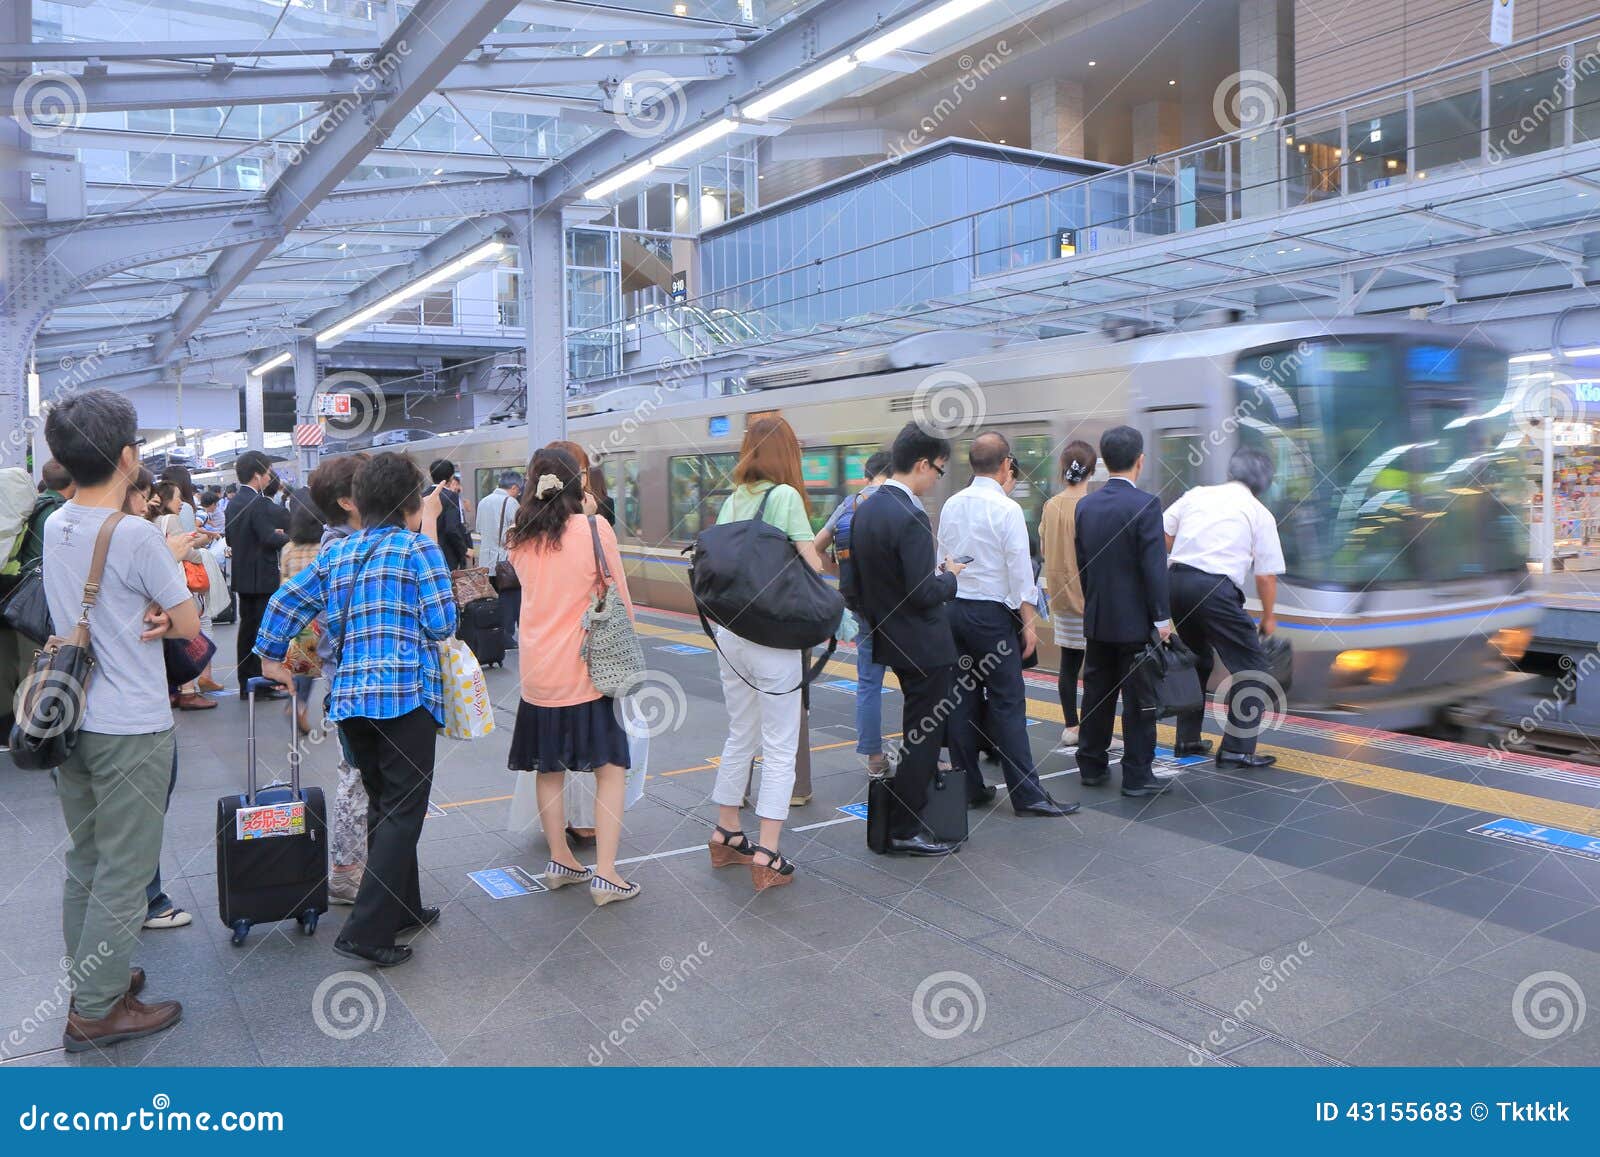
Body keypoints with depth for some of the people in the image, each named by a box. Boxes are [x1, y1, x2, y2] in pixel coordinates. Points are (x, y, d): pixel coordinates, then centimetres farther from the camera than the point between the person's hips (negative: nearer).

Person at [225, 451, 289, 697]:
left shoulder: (233, 503, 11)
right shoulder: (258, 503, -18)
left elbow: (229, 539, 15)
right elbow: (270, 538, -22)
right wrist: (288, 537, -5)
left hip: (242, 577, 9)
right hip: (262, 577, -9)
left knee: (247, 628, 13)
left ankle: (245, 683, 18)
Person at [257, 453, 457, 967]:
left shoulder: (336, 553, 13)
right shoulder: (419, 548, -4)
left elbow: (284, 602, 14)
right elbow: (443, 625, -7)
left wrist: (270, 656, 28)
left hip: (349, 694, 7)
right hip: (407, 692, -7)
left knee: (383, 805, 19)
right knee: (403, 811, -3)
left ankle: (403, 908, 28)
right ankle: (367, 930, -7)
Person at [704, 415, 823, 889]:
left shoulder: (732, 501, 9)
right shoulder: (784, 496, -11)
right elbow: (811, 565, -15)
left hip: (729, 631, 7)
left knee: (740, 737, 19)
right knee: (780, 747, 1)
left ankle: (726, 835, 30)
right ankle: (768, 856, 1)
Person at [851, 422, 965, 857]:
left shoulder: (866, 509, 5)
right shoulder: (910, 518, -24)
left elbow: (862, 573, 12)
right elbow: (924, 593, -26)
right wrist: (950, 576, -5)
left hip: (891, 638, 9)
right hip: (922, 644, -9)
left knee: (920, 729, 25)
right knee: (923, 736, 2)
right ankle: (904, 830, 10)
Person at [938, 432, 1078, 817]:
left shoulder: (951, 506, 6)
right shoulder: (1007, 509, -12)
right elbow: (1020, 572, -11)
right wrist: (1028, 623, -5)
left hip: (953, 608, 6)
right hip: (992, 614, -6)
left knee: (962, 699, 10)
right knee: (1007, 704, -3)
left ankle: (968, 786, 18)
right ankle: (1026, 794, 2)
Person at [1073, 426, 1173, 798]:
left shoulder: (1085, 505, 4)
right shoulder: (1145, 504, -15)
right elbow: (1154, 566, -17)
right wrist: (1162, 618, -11)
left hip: (1097, 618, 6)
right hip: (1136, 620, -6)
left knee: (1097, 694, 14)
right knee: (1139, 700, 2)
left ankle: (1091, 765, 23)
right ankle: (1137, 776, 7)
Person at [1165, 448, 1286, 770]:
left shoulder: (1197, 494, 17)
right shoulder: (1260, 513, 8)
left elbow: (1161, 535, 11)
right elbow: (1266, 575, 8)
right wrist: (1268, 618, 21)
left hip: (1176, 579, 6)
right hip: (1215, 588, -6)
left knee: (1197, 659, 24)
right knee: (1251, 667, 5)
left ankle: (1187, 739, 30)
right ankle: (1236, 749, 1)